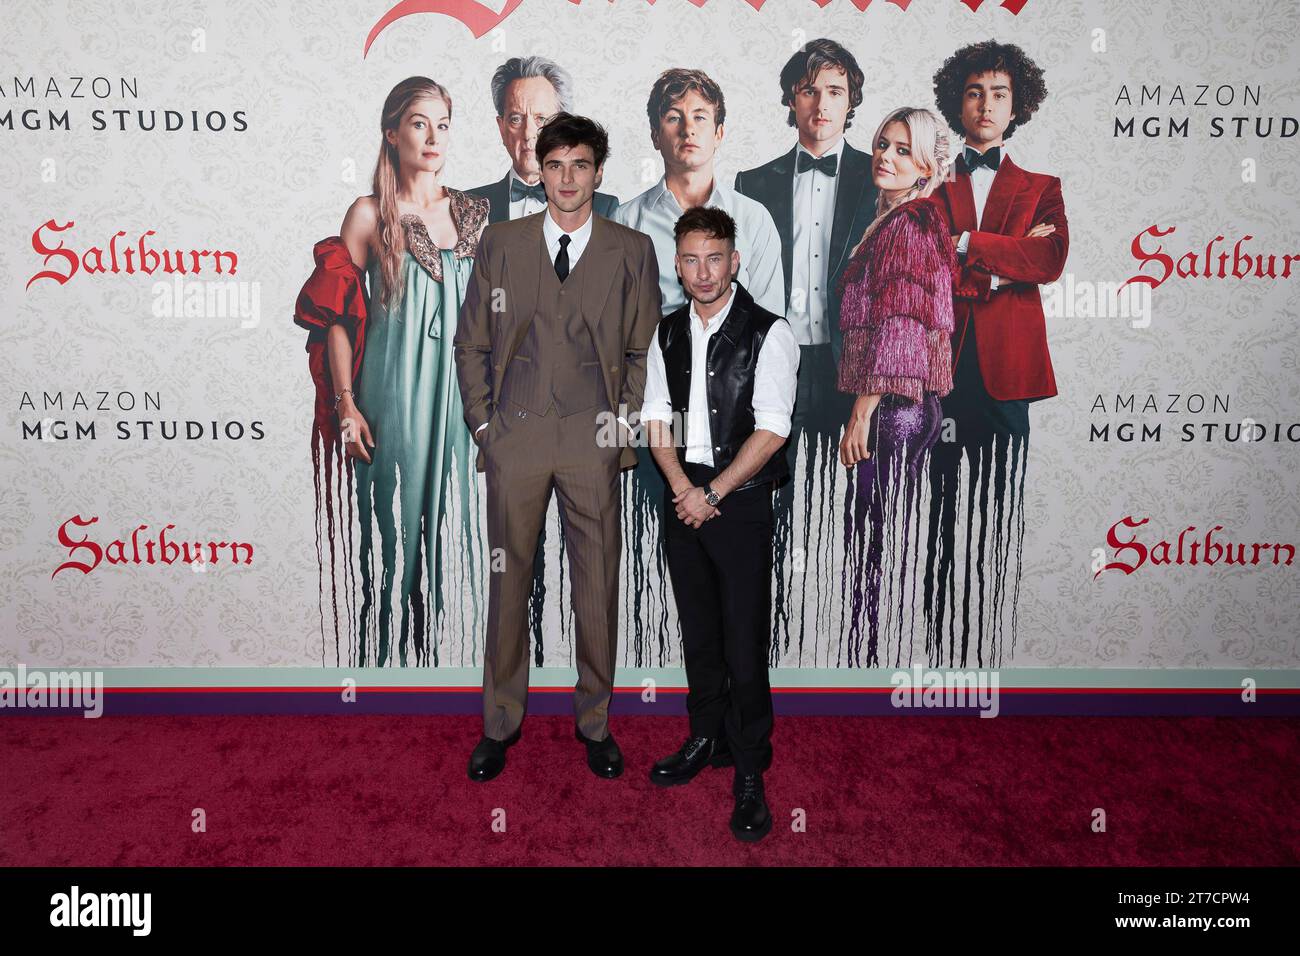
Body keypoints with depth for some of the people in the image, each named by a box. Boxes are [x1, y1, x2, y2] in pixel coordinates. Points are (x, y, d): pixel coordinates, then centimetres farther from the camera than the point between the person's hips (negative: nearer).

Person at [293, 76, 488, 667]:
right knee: (392, 533, 2)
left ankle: (438, 654, 19)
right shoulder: (370, 215, 1)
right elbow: (337, 319, 0)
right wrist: (345, 404, -7)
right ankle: (378, 660, 15)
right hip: (394, 394, -3)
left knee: (451, 528, 7)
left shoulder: (474, 212, 10)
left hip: (461, 393, 3)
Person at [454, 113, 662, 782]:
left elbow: (645, 350, 10)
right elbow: (470, 344, 10)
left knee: (597, 584, 5)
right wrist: (483, 424, 2)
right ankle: (502, 720, 24)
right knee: (507, 581, 7)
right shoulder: (500, 243, 8)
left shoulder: (631, 250, 7)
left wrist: (625, 424, 1)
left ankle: (594, 719, 23)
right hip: (515, 436, 1)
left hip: (594, 439, 0)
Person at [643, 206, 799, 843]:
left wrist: (712, 493, -13)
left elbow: (771, 430, -12)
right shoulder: (667, 334, 10)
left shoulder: (767, 333, -7)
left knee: (745, 642, -1)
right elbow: (657, 419, 8)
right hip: (682, 497, 5)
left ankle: (749, 772, 13)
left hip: (741, 501, -5)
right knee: (697, 632, 15)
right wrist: (682, 487, -7)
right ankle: (707, 739, 33)